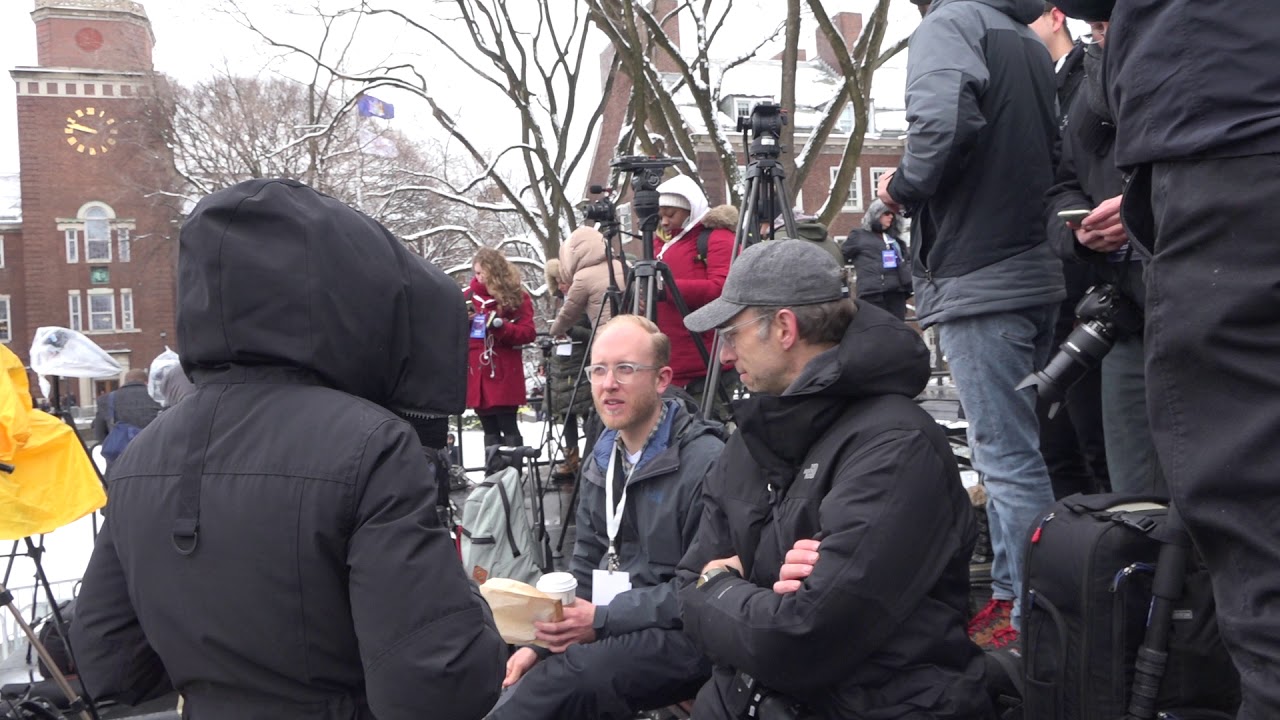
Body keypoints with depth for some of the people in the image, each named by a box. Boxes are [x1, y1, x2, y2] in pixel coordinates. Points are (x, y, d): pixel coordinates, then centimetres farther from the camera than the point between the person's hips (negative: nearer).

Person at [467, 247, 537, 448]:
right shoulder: (469, 296, 9)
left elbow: (528, 333, -7)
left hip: (504, 375, -4)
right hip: (477, 375, 4)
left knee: (508, 427, -5)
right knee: (490, 429, 9)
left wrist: (501, 326, -20)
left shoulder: (517, 297, -1)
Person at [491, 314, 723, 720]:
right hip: (610, 630, 7)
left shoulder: (707, 463, -15)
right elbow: (585, 570, 14)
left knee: (560, 681, -28)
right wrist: (542, 639, -1)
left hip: (682, 635, -7)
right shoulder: (602, 461, 12)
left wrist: (602, 620, -19)